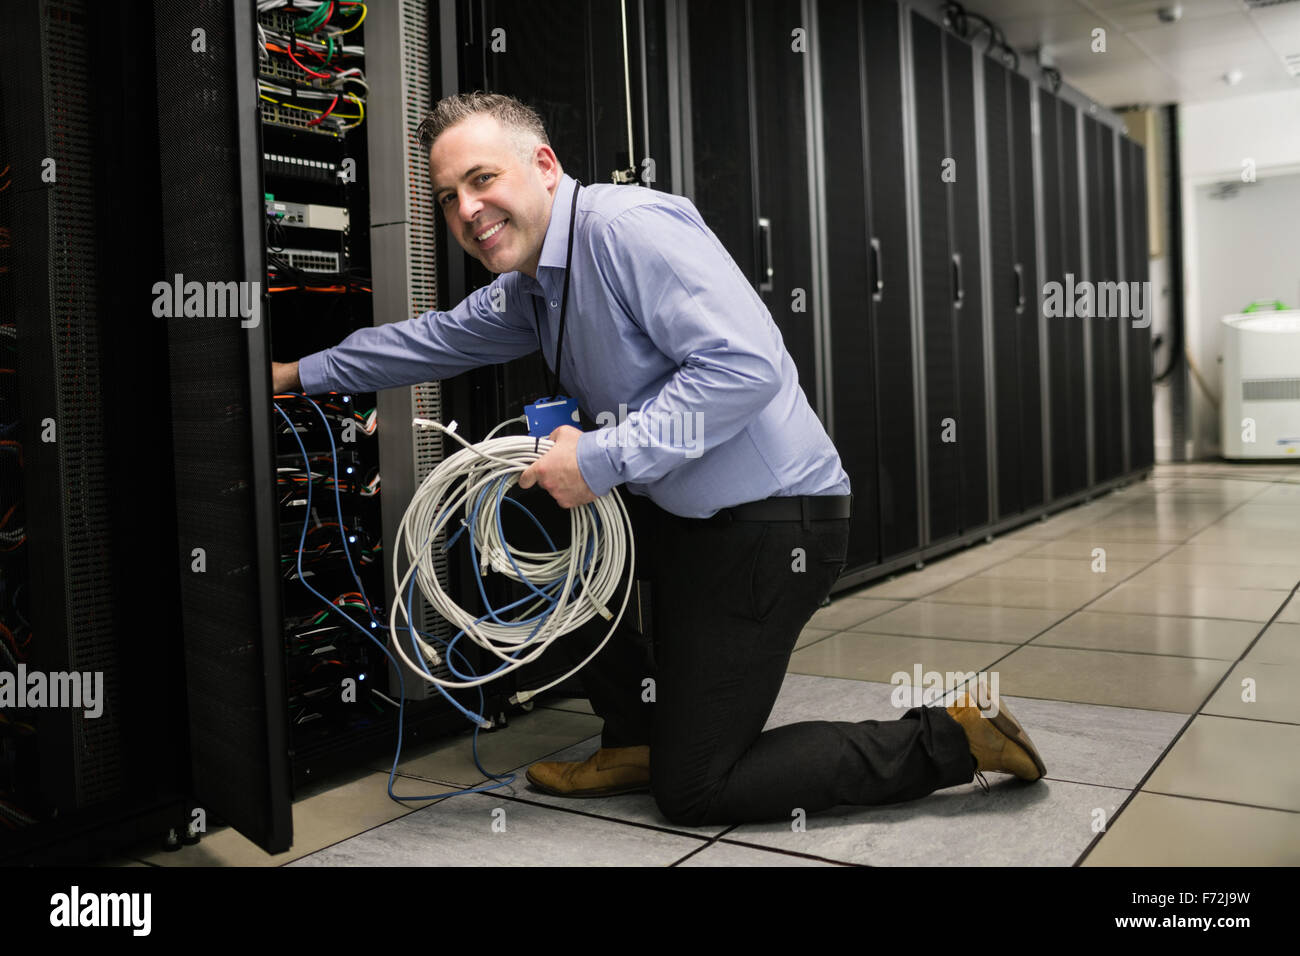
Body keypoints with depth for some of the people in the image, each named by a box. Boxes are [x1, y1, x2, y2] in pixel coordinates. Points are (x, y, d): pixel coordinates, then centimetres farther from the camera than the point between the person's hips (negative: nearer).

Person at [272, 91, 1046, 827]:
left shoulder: (624, 226, -19)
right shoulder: (529, 284, 11)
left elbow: (746, 363, -28)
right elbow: (437, 340, 26)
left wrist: (604, 456, -25)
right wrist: (304, 373, 30)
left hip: (771, 522, -9)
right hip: (678, 512, 9)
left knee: (693, 792, -3)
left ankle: (951, 741, 8)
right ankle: (638, 739, 20)